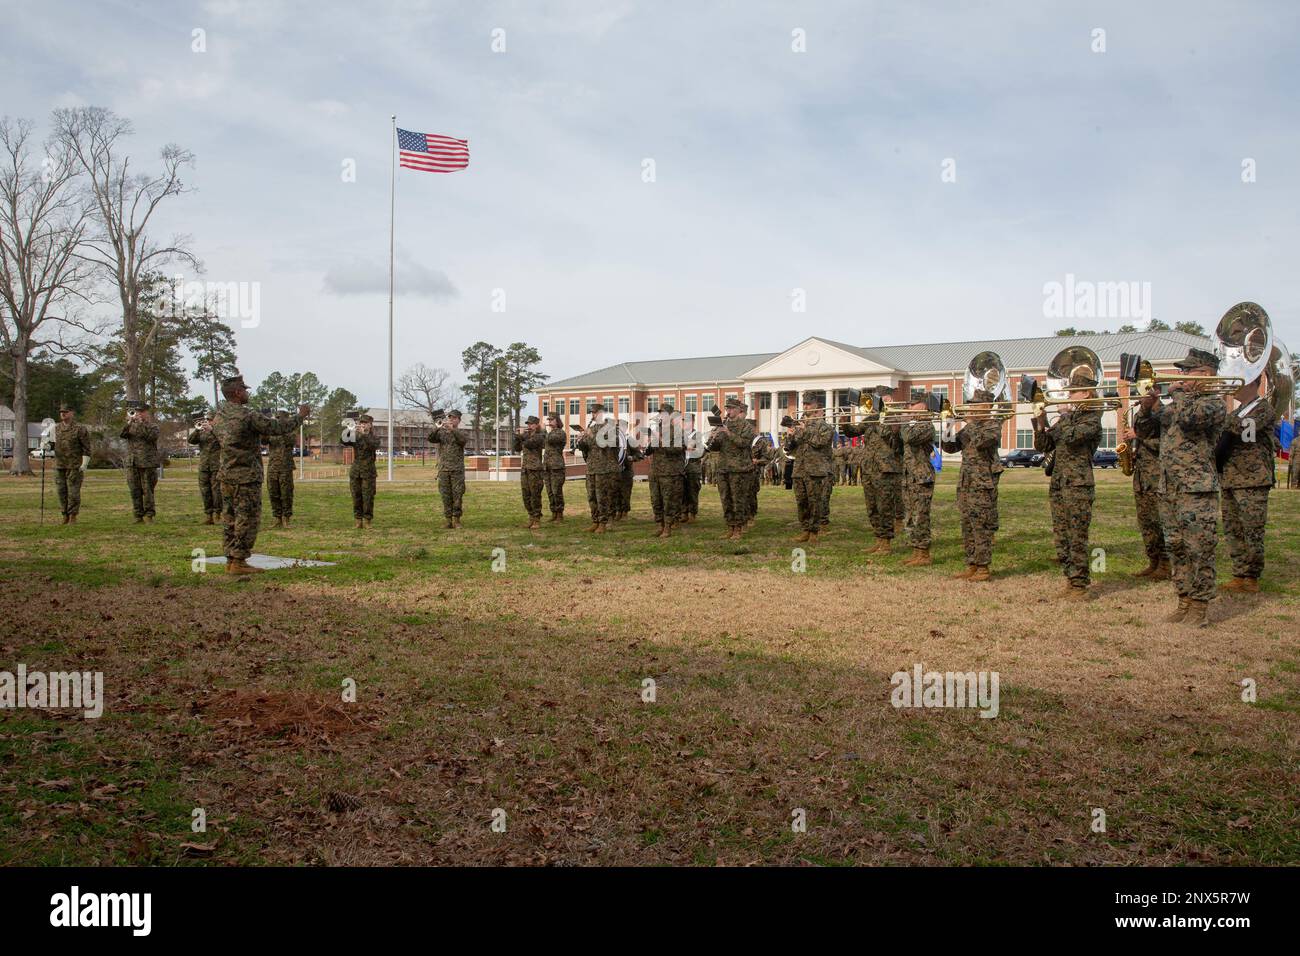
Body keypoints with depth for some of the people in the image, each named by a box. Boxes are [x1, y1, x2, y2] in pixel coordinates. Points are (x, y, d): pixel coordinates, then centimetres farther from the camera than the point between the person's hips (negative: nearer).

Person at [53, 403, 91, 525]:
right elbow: (53, 444, 23)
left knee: (73, 491, -4)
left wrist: (84, 463, -13)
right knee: (61, 491, 6)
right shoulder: (57, 428, 12)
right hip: (59, 465, 5)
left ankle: (73, 516, 3)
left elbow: (86, 447, -8)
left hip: (75, 466, -5)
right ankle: (65, 515, 15)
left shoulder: (80, 428, -5)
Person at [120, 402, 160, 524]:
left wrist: (141, 423, -14)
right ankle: (138, 515, 11)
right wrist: (129, 422, -12)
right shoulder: (131, 426, 16)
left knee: (147, 491, -3)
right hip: (132, 463, 4)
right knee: (135, 491, 5)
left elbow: (151, 436, -17)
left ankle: (148, 515, 3)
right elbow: (123, 434, -1)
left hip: (147, 464, -4)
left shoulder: (152, 426, 3)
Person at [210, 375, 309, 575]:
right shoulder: (247, 416, -17)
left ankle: (230, 560, 15)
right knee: (247, 519, -3)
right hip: (247, 476, -8)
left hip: (226, 475, 8)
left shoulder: (218, 416, 7)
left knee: (230, 518, 12)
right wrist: (301, 416, 2)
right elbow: (279, 427, -14)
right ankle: (238, 562, -2)